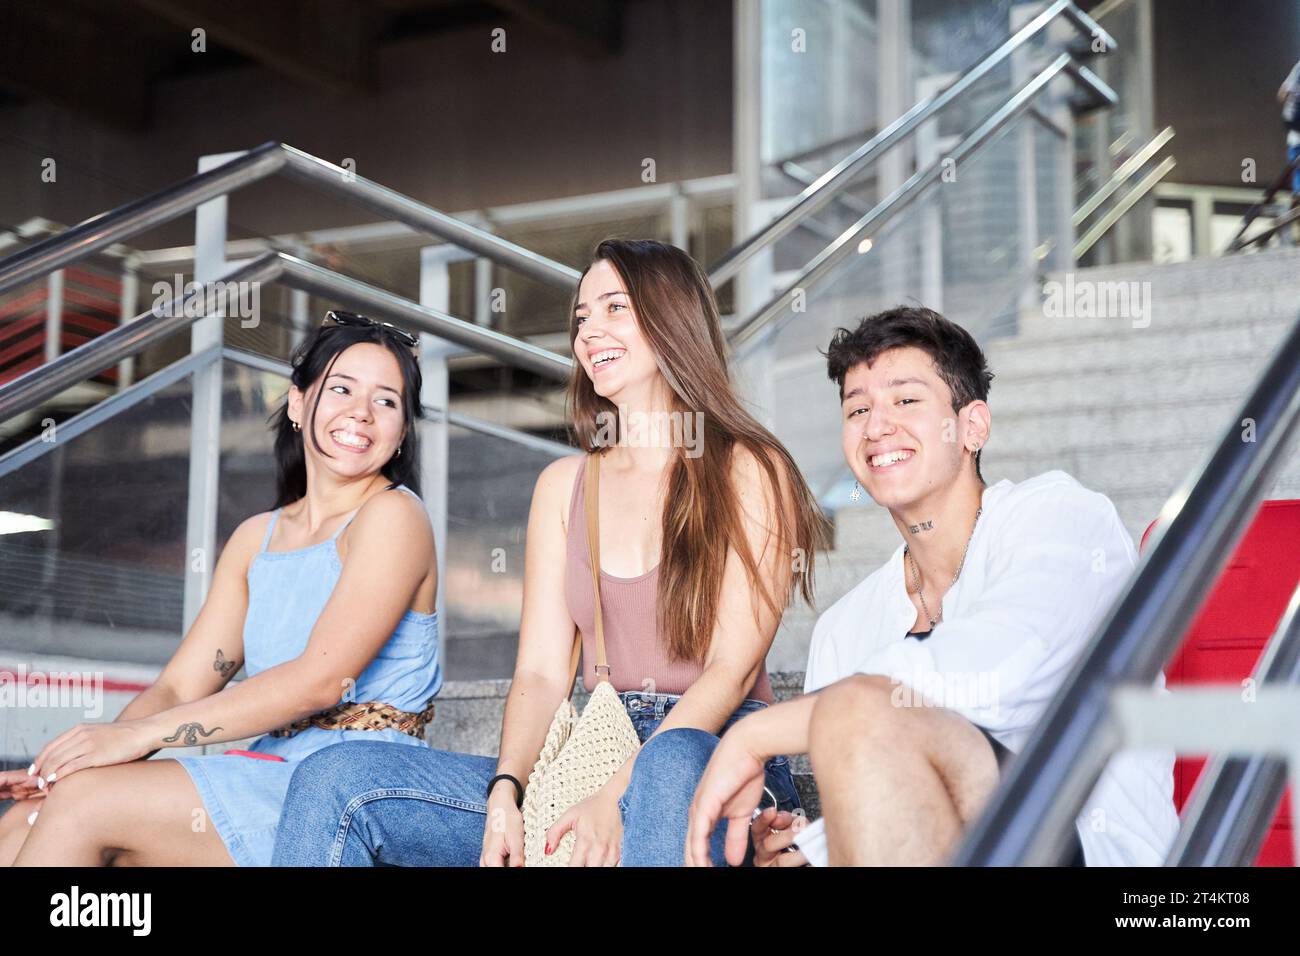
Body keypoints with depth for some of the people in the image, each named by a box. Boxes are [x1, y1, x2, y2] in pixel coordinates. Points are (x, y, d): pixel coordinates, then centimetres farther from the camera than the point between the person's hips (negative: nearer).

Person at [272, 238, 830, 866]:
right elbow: (541, 672, 9)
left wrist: (617, 793, -21)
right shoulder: (563, 485, 16)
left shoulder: (748, 470, 2)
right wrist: (507, 790, -11)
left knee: (671, 763, -43)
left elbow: (733, 666, -8)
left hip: (717, 759, -4)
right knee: (333, 780, -14)